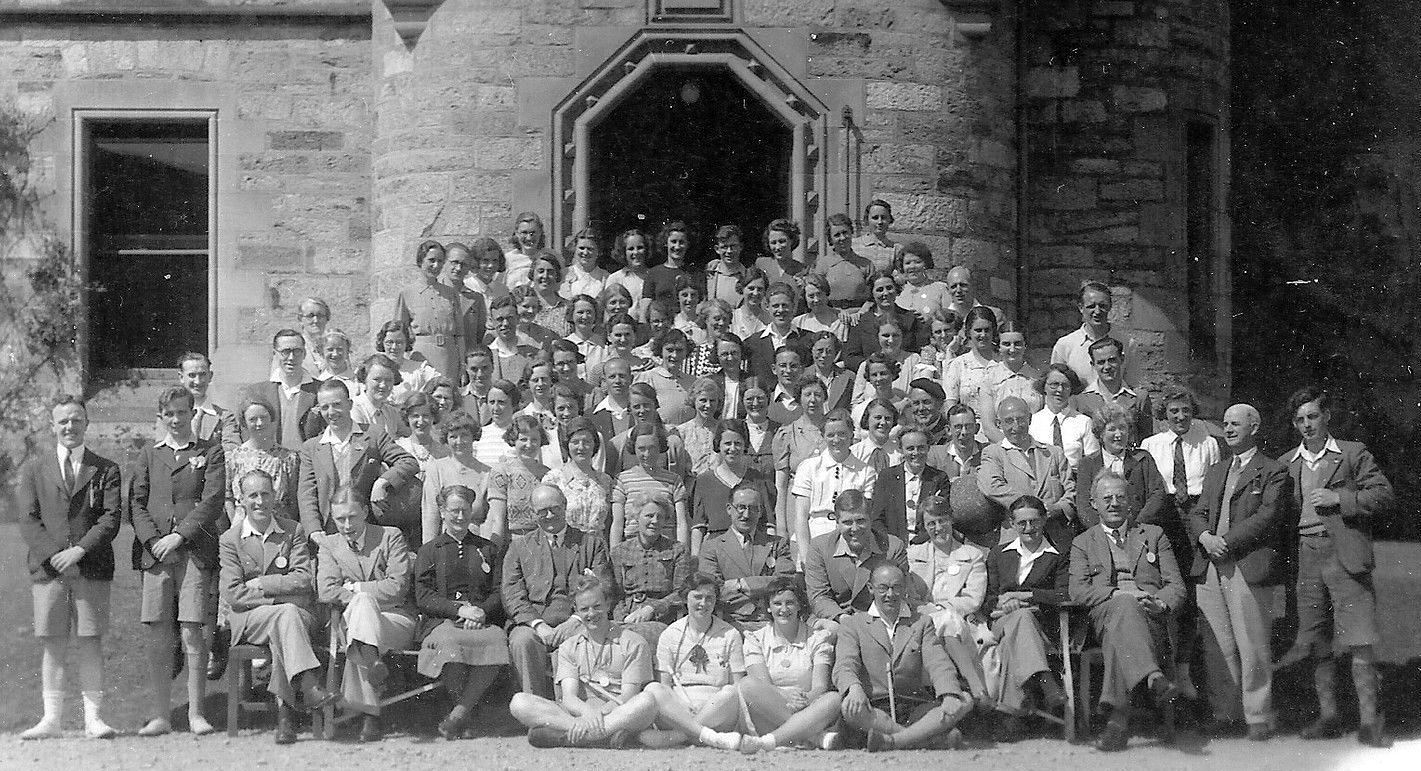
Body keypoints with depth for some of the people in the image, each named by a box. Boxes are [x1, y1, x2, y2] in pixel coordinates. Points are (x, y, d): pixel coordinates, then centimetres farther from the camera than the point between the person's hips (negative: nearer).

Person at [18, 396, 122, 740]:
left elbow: (111, 518, -1)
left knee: (91, 643, -2)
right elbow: (28, 520, 3)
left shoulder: (106, 470, 9)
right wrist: (55, 556, -10)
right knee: (52, 644, 1)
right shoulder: (33, 469, 12)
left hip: (92, 569, -1)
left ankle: (93, 719, 0)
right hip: (47, 570, 1)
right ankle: (51, 718, 4)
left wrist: (79, 551, -13)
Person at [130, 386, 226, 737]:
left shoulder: (210, 452, 8)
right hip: (155, 553, 3)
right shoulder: (149, 454, 17)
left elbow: (213, 500, -3)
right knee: (158, 638, 0)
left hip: (195, 552, -3)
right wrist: (152, 541, -5)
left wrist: (179, 536, -11)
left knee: (192, 633, -7)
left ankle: (196, 714, -2)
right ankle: (160, 717, 4)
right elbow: (136, 503, 10)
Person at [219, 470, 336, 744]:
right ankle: (309, 688, -49)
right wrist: (279, 597, -13)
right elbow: (232, 594, -5)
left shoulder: (294, 531, 9)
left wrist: (259, 583, -9)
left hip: (298, 614, 1)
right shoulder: (230, 540, 6)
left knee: (279, 634, -35)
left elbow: (304, 580, -3)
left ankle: (283, 709, -39)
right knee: (286, 614, -35)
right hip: (249, 618, -1)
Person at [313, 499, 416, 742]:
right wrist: (368, 598, -10)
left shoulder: (391, 537, 5)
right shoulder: (328, 545, 11)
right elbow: (325, 591, -4)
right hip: (351, 622, 2)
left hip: (397, 621, -2)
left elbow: (398, 587, -7)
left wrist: (354, 589, -4)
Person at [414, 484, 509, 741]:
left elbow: (500, 592, 13)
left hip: (483, 620, 1)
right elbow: (423, 597, 5)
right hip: (440, 621, -1)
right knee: (450, 642, -39)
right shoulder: (429, 551, 17)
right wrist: (459, 609, -11)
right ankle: (466, 713, -20)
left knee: (496, 641, -36)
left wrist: (481, 611, -9)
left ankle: (460, 712, -28)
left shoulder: (489, 550, 23)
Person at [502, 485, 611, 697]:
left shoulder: (592, 543, 18)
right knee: (523, 642, -34)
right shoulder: (520, 546, 19)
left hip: (577, 622, -1)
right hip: (532, 623, 1)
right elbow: (512, 596, 7)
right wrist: (538, 625, -12)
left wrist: (575, 621, -12)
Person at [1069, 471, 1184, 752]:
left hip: (1150, 616, 1)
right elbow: (1077, 591, 7)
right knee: (1124, 607, -41)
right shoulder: (1083, 543, 24)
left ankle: (1119, 716, -53)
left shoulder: (1154, 534, 26)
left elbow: (1176, 586, 15)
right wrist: (1118, 594, -11)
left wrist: (1161, 604, -10)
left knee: (1118, 632, -39)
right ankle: (1154, 678, -63)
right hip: (1104, 612, -1)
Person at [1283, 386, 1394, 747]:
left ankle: (1370, 722, -8)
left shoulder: (1353, 454, 6)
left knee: (1360, 643, -9)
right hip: (1306, 557, 4)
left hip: (1346, 556, -4)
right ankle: (1327, 717, 13)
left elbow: (1384, 494, 0)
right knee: (1318, 645, 6)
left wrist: (1340, 498, -10)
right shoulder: (1286, 464, 16)